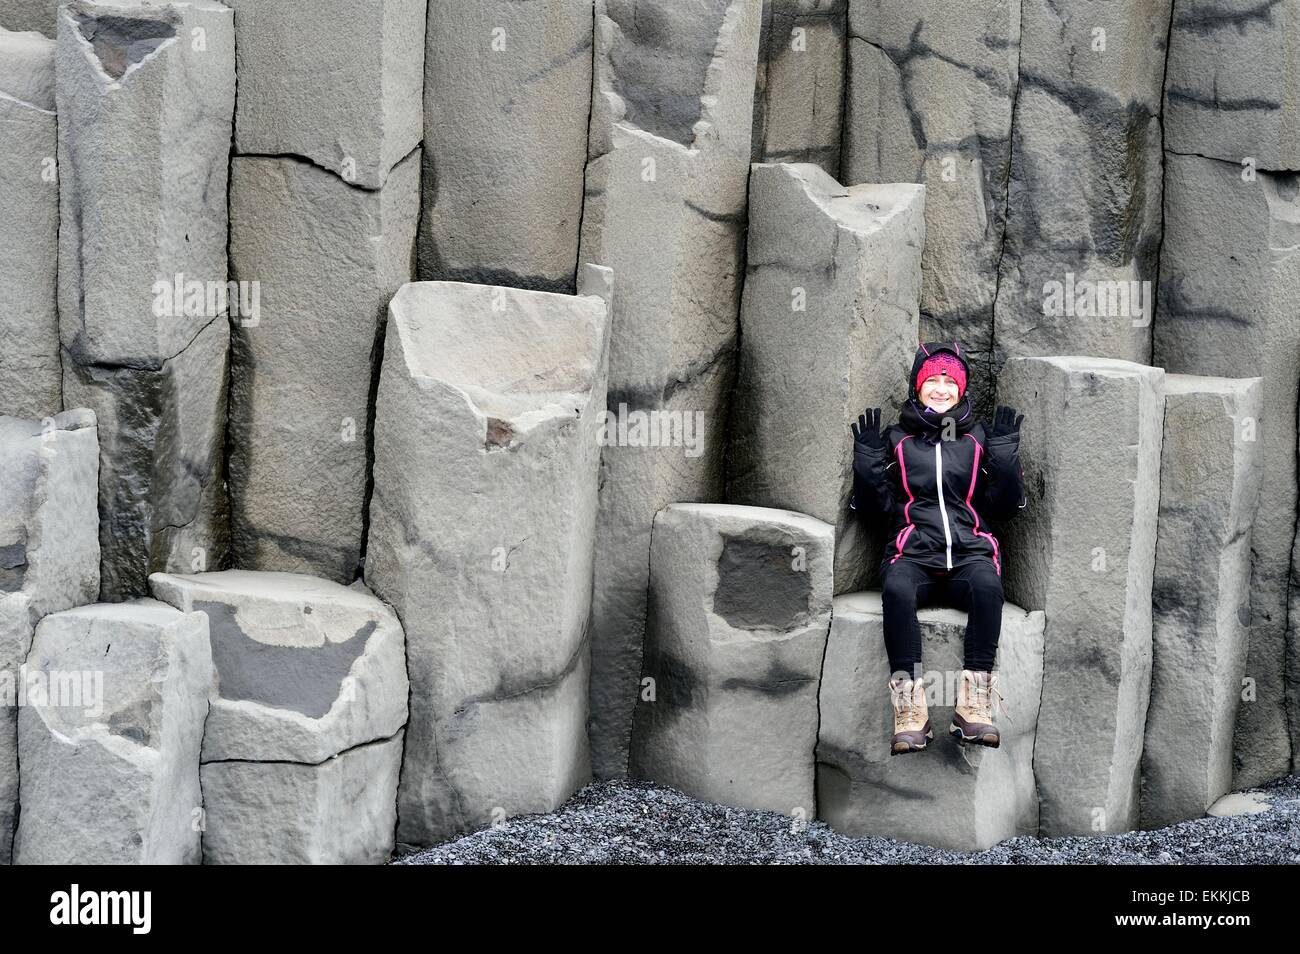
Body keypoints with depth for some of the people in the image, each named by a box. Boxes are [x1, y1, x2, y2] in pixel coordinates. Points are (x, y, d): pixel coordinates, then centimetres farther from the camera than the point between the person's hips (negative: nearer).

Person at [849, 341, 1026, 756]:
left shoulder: (978, 439, 22)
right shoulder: (896, 439, 20)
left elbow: (1004, 506, 14)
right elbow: (874, 507, 14)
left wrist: (1005, 451, 4)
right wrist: (868, 456, 3)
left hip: (969, 551, 1)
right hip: (914, 553, 0)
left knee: (987, 584, -36)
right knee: (896, 588, -37)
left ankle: (974, 703, -38)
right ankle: (909, 705, -39)